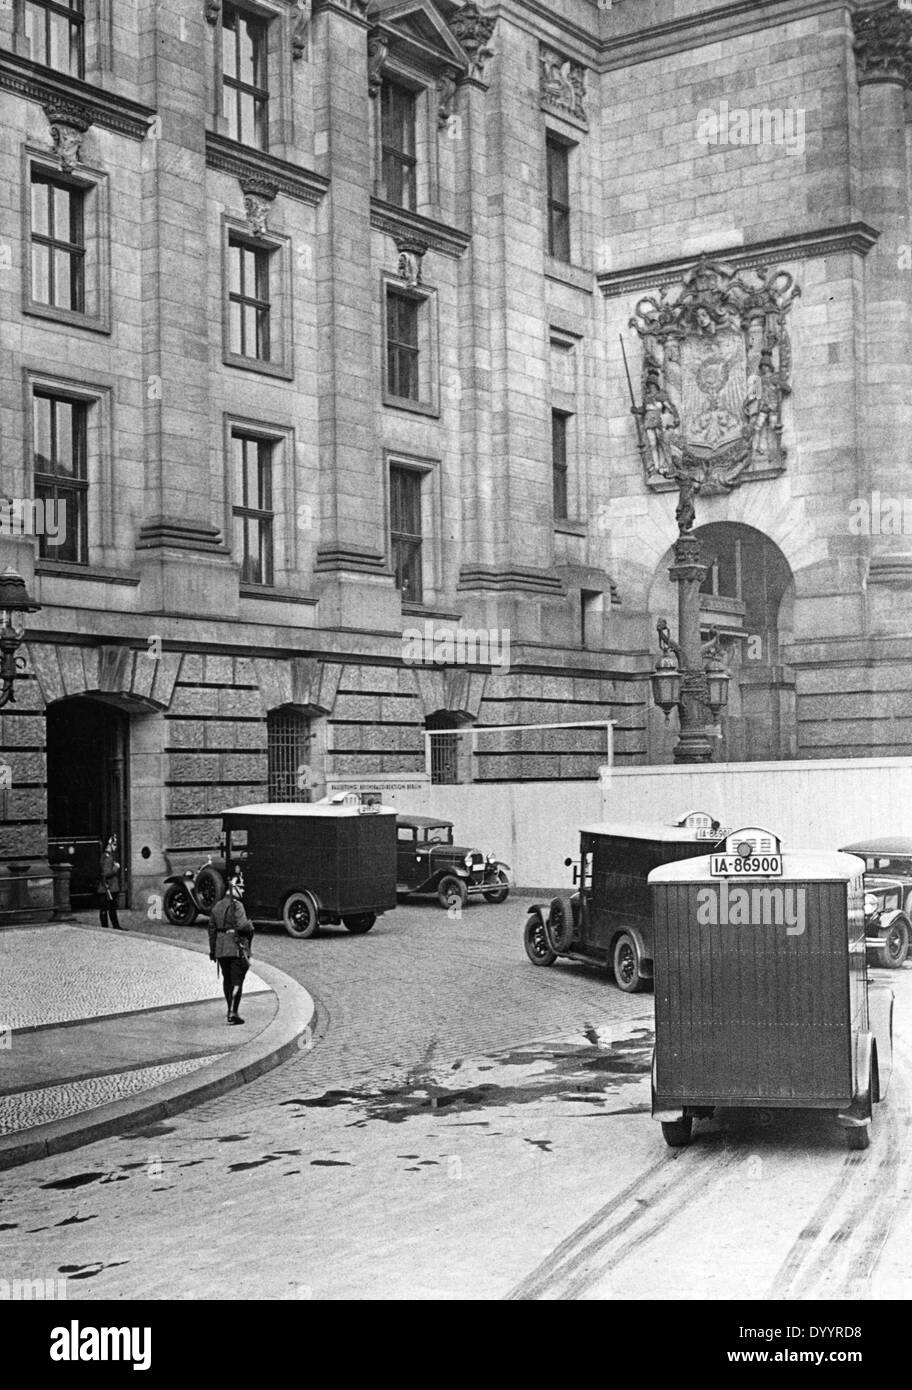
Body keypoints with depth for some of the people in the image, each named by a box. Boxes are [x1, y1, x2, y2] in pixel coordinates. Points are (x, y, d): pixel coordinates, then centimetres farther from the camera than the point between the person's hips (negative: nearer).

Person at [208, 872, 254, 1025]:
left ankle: (230, 1009, 27)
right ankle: (233, 1012, -11)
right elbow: (242, 925, -24)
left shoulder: (217, 906, 12)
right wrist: (250, 926, -1)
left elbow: (212, 928, 15)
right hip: (237, 948, -7)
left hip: (221, 948, 7)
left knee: (227, 979, 18)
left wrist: (212, 950, 20)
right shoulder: (236, 905, -11)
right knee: (237, 980, -4)